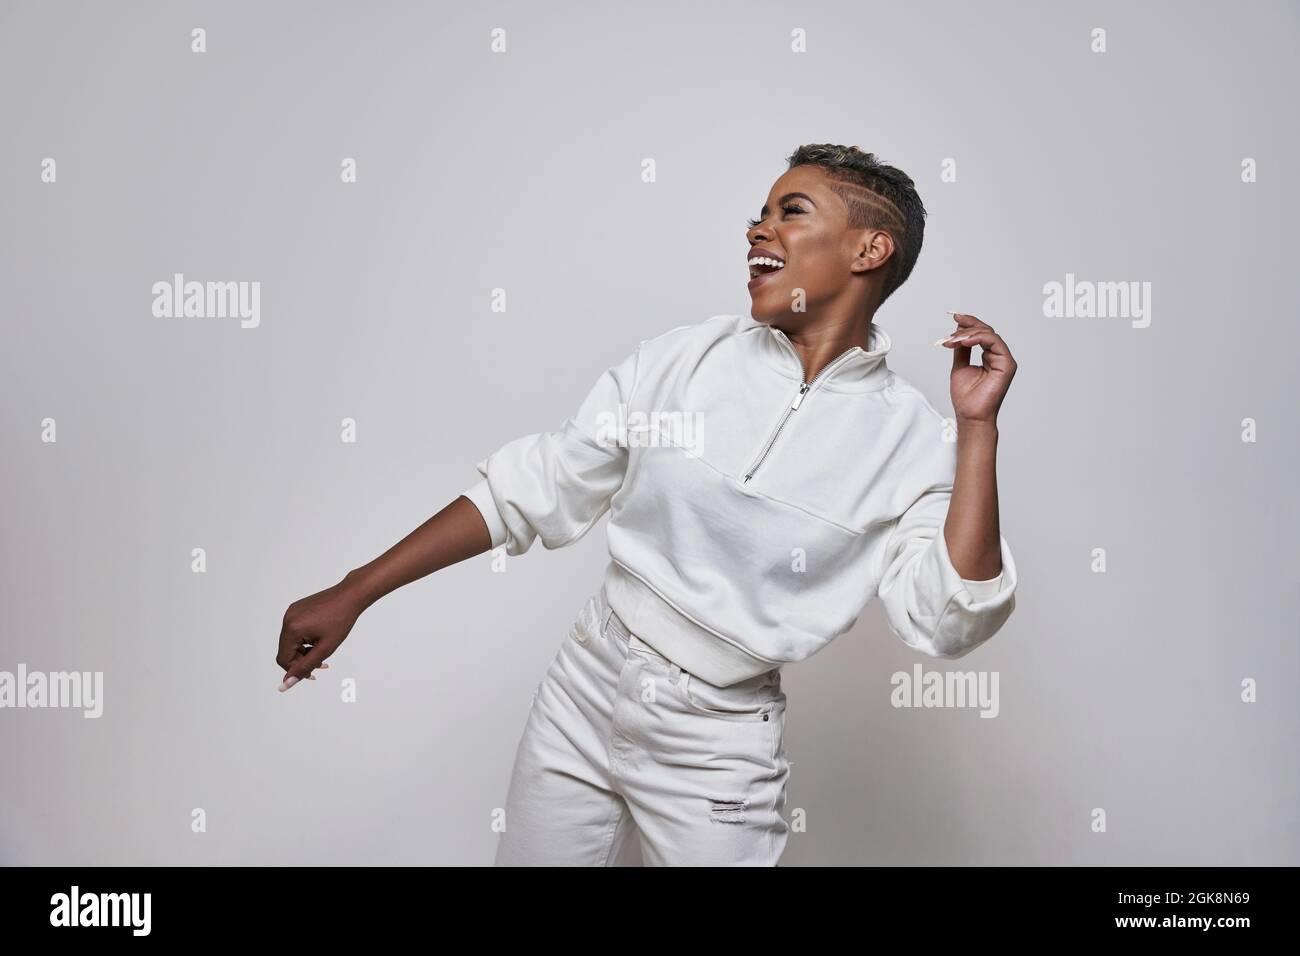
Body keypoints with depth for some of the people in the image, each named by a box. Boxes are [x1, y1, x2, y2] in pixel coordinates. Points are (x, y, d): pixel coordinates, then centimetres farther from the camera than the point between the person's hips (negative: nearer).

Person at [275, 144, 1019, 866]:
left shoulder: (910, 439, -8)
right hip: (582, 700, 3)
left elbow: (946, 623, -18)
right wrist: (353, 593, -1)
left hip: (718, 751, -2)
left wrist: (978, 427, -21)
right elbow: (530, 489, -1)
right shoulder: (681, 360, -4)